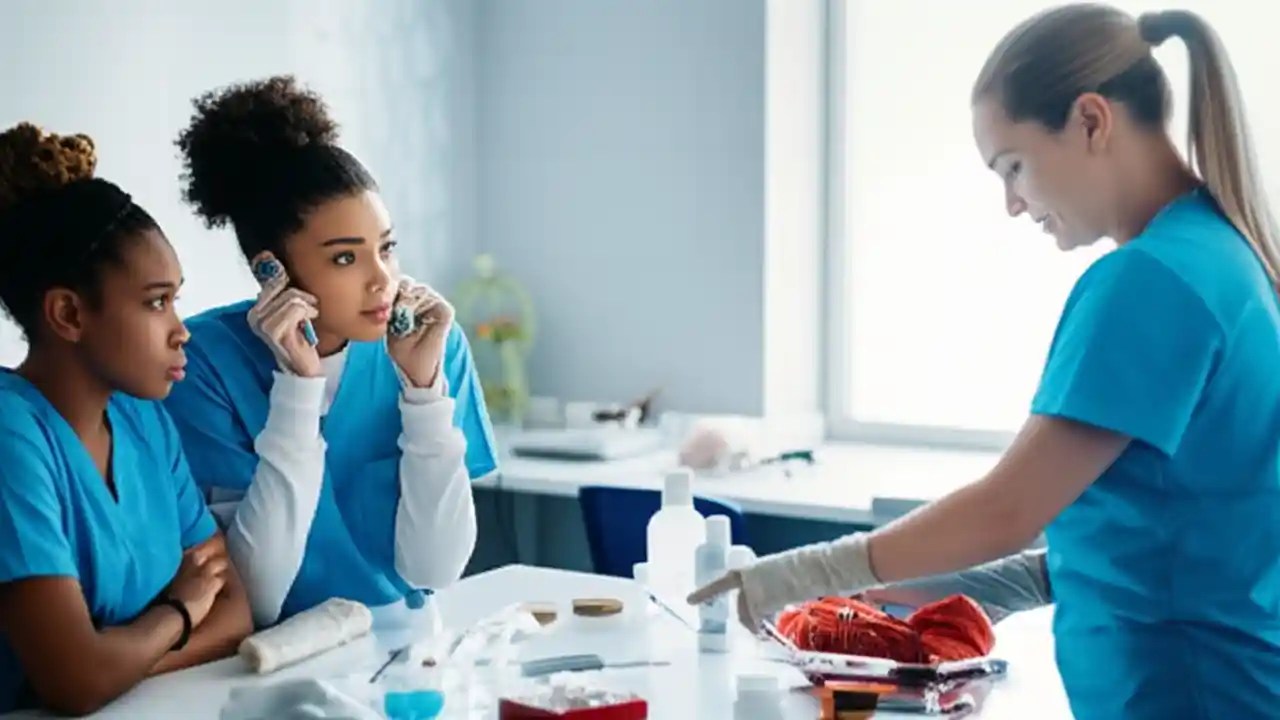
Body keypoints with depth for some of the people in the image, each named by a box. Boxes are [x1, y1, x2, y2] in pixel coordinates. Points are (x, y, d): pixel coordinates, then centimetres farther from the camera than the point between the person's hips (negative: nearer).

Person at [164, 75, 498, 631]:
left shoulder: (434, 341, -4)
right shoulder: (204, 361, -11)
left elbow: (434, 570, -7)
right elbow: (253, 599, -16)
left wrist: (423, 383, -16)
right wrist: (299, 386, -21)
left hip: (400, 644, 2)